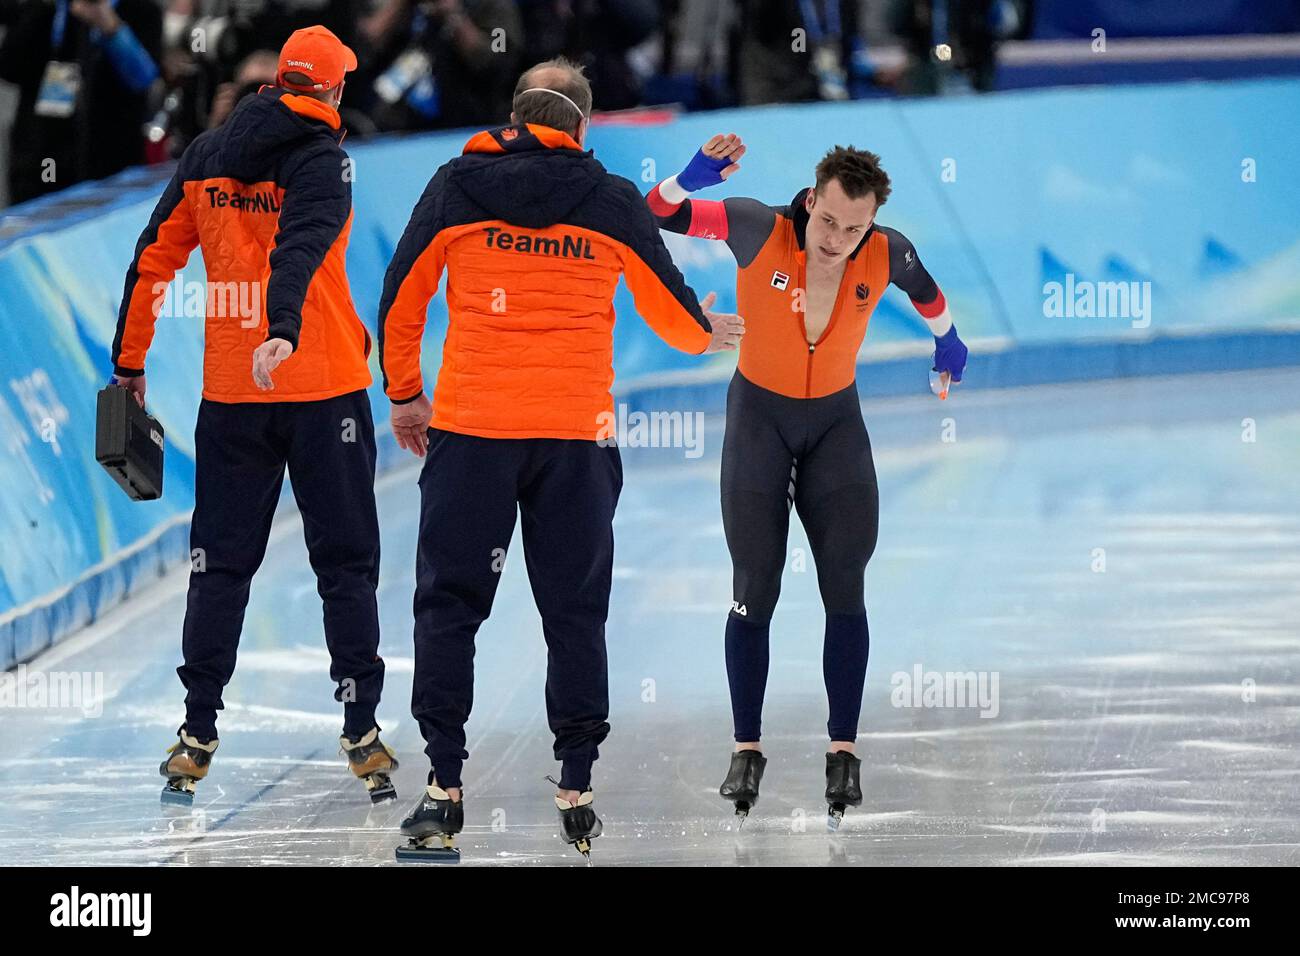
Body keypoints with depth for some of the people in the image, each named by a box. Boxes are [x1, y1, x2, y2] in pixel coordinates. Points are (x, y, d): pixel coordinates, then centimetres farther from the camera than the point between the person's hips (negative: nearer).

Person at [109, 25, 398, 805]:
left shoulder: (206, 157, 7)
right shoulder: (321, 159, -8)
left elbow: (155, 259, 9)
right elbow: (301, 246, -26)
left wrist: (130, 362, 17)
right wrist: (285, 332, -40)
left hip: (231, 393, 4)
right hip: (325, 389, -4)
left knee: (221, 562, 10)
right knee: (346, 562, 5)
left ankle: (198, 735, 6)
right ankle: (362, 732, 2)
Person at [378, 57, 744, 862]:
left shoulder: (457, 185, 4)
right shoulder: (615, 201, 5)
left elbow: (402, 297, 8)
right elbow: (671, 307, 17)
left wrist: (405, 395, 21)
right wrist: (708, 334, 40)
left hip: (469, 429, 0)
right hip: (577, 434, 0)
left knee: (450, 605, 5)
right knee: (575, 613, 8)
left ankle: (444, 790, 0)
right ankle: (577, 792, 5)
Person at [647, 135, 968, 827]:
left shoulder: (887, 255, -17)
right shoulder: (759, 231, -22)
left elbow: (923, 289, 8)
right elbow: (657, 215, -17)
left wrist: (946, 340, 25)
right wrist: (696, 175, -37)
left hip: (836, 419, 1)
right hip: (759, 413, -1)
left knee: (844, 587, -5)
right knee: (754, 590, -2)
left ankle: (843, 751, 4)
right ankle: (747, 750, 8)